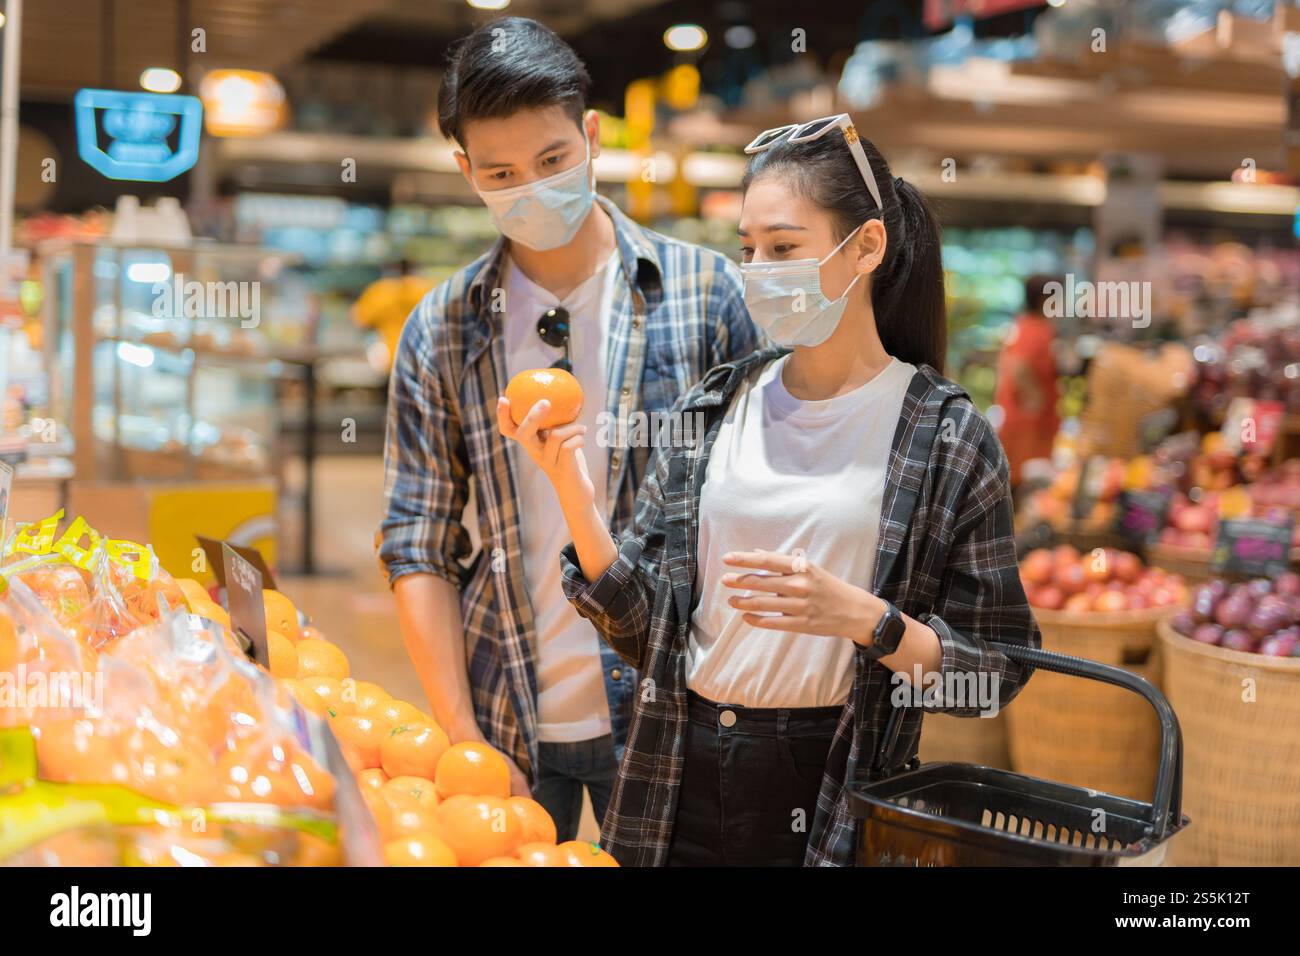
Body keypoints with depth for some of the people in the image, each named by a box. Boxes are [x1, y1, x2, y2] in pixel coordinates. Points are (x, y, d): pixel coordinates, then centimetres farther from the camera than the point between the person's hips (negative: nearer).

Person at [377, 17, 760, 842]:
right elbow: (419, 548, 1)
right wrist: (463, 741, -5)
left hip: (667, 712, -1)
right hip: (509, 721, 1)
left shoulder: (705, 292, -4)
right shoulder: (441, 332, 0)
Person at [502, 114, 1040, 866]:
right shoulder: (712, 410, 2)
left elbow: (994, 673, -6)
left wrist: (861, 617, -20)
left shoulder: (946, 437, -7)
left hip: (833, 798, -3)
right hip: (681, 786, 3)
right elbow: (643, 627, 1)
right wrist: (574, 493, -11)